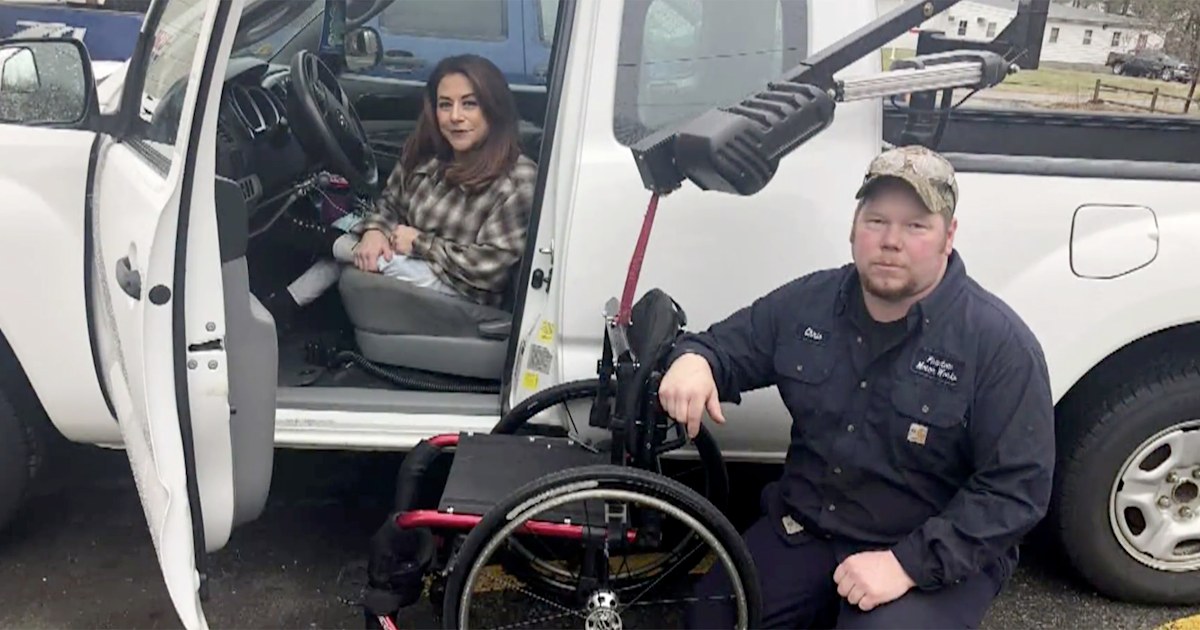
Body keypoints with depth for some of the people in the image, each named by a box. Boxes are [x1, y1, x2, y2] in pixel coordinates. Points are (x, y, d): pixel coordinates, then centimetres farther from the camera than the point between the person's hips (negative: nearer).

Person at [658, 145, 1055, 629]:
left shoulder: (1000, 344, -16)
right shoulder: (807, 301, -2)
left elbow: (1016, 488, -18)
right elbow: (725, 346, 8)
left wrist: (907, 563, -26)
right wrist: (692, 360, -18)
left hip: (936, 555, -4)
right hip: (804, 529, 4)